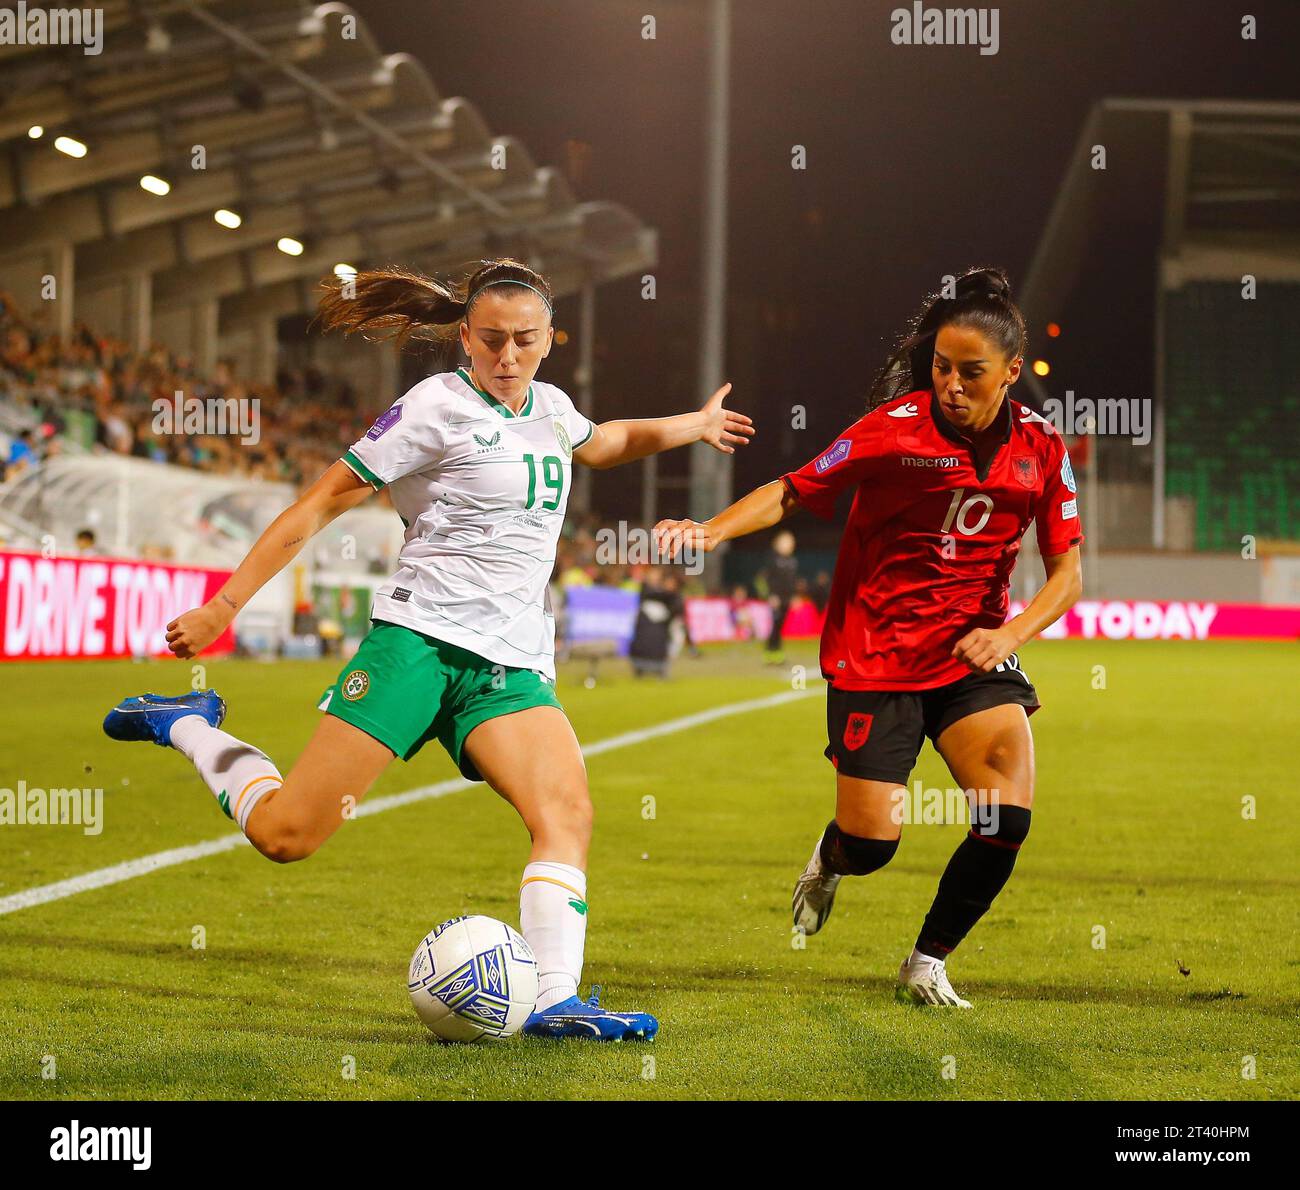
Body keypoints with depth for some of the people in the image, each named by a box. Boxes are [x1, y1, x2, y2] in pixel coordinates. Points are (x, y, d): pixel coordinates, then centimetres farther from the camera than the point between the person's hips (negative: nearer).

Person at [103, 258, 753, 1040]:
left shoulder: (551, 408, 15)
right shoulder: (439, 407, -5)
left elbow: (601, 444, 43)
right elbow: (322, 503, -4)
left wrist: (692, 425, 45)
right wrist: (224, 606, -6)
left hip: (512, 666, 6)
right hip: (420, 642, -6)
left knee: (568, 812, -21)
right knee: (285, 835, -10)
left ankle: (555, 1001, -24)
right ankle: (188, 727, 16)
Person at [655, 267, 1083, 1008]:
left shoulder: (1040, 447, -1)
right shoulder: (897, 428, -11)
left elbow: (1067, 572, 1)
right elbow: (793, 492, -9)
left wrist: (1010, 635, -16)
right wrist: (711, 531, -25)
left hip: (974, 652, 3)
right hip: (877, 654, -3)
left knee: (1009, 816, -17)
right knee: (872, 845, -8)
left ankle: (928, 963, 7)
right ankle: (831, 859, 34)